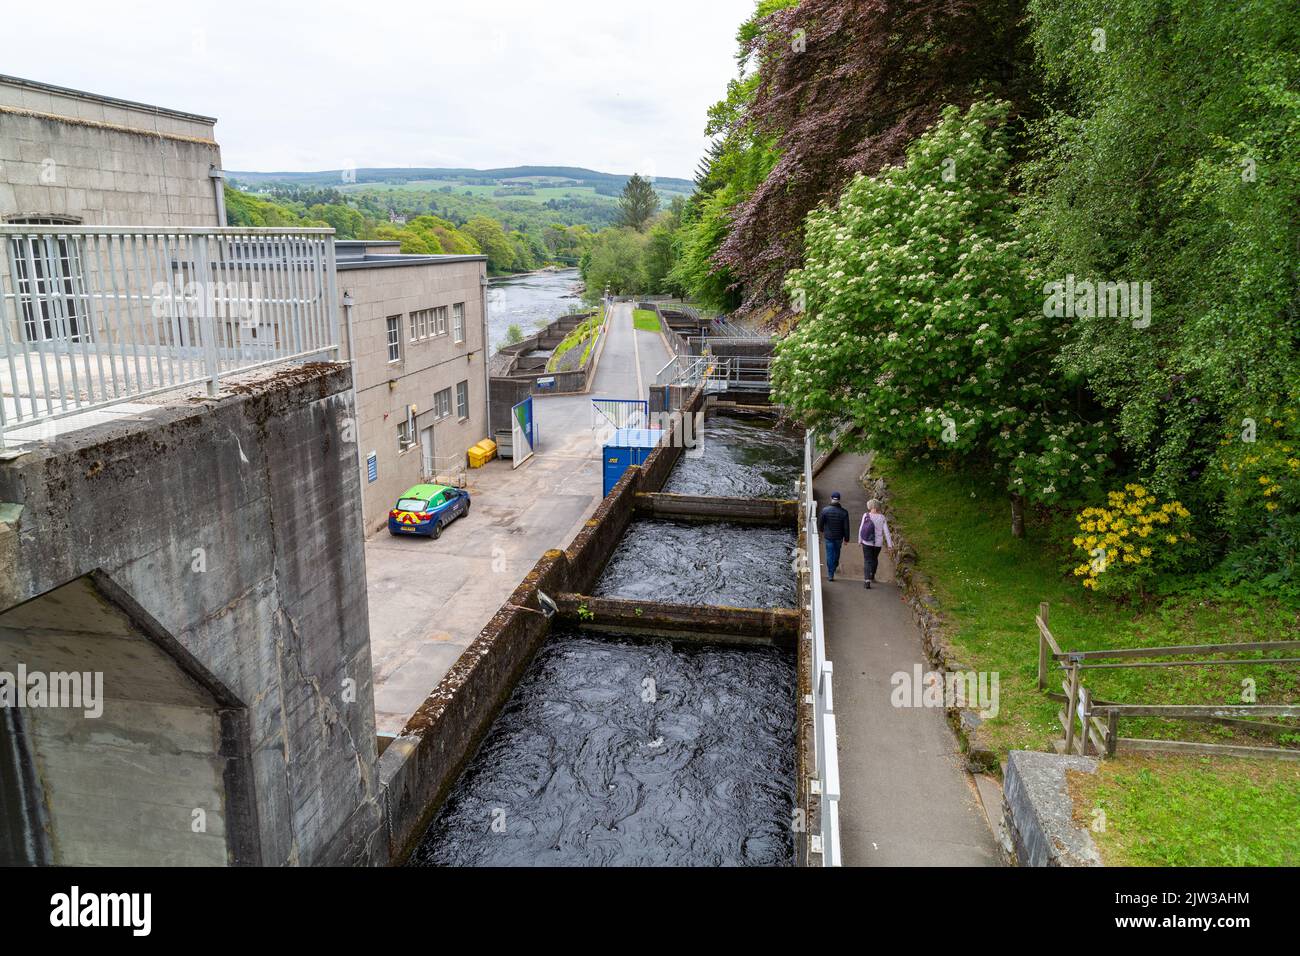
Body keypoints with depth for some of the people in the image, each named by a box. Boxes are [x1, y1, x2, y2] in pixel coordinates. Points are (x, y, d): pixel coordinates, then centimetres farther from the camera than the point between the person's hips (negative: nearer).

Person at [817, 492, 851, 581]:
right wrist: (846, 538, 3)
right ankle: (834, 566, 44)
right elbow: (846, 527, -9)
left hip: (828, 536, -1)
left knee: (829, 554, 5)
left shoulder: (825, 510, -15)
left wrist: (821, 530, 17)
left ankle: (830, 574, 2)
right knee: (836, 552, 23)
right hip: (839, 537, 1)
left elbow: (820, 523, -4)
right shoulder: (844, 512, -13)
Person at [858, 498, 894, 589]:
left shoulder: (866, 516, -10)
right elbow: (886, 532, -8)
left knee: (867, 561, 2)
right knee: (874, 559, 25)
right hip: (878, 543, 2)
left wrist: (859, 540, 9)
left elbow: (861, 529, -4)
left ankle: (867, 580, -15)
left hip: (866, 542, -2)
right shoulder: (882, 518, -8)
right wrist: (890, 545, -3)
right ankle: (872, 576, 43)